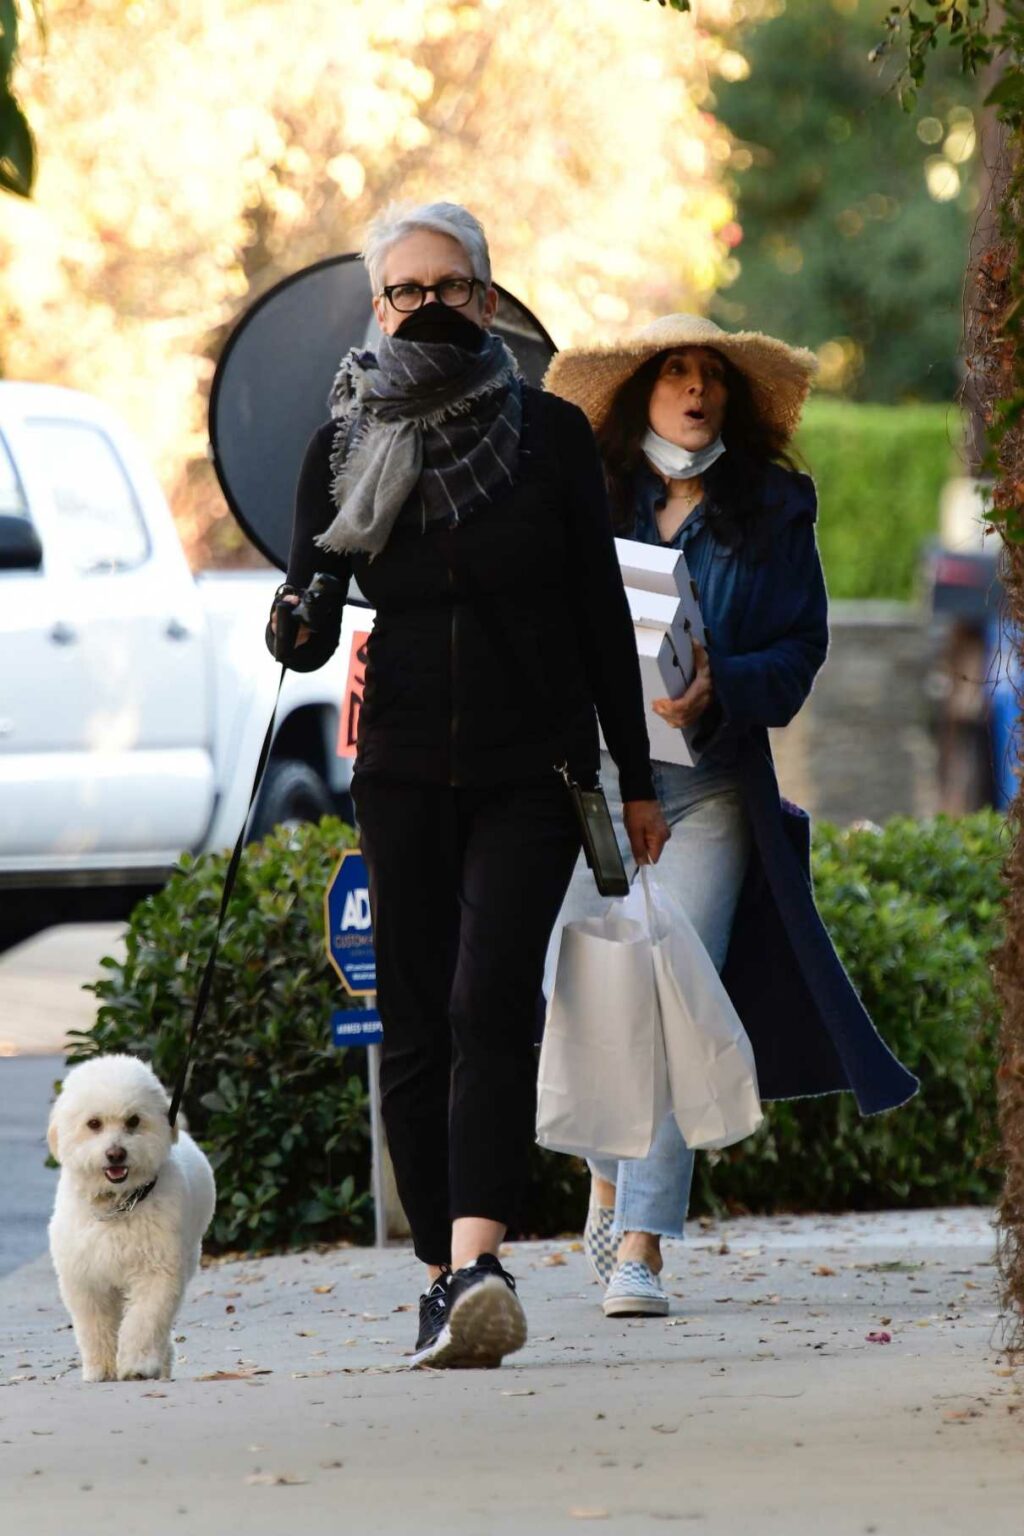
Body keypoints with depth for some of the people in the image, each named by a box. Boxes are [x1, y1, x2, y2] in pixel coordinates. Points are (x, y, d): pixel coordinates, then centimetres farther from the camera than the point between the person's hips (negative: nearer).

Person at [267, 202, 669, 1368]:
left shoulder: (550, 435, 1)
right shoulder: (344, 450, 5)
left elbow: (601, 613, 5)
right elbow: (308, 633, 3)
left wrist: (636, 777, 7)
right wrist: (297, 625, -21)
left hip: (532, 769, -2)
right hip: (402, 775, 2)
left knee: (489, 1000, -19)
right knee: (416, 1029, 0)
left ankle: (478, 1260, -31)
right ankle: (445, 1276, 7)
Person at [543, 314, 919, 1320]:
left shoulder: (773, 509, 8)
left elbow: (801, 649, 3)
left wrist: (719, 690, -15)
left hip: (710, 790, -1)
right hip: (592, 776, 1)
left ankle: (639, 1251, -11)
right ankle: (609, 1184, 29)